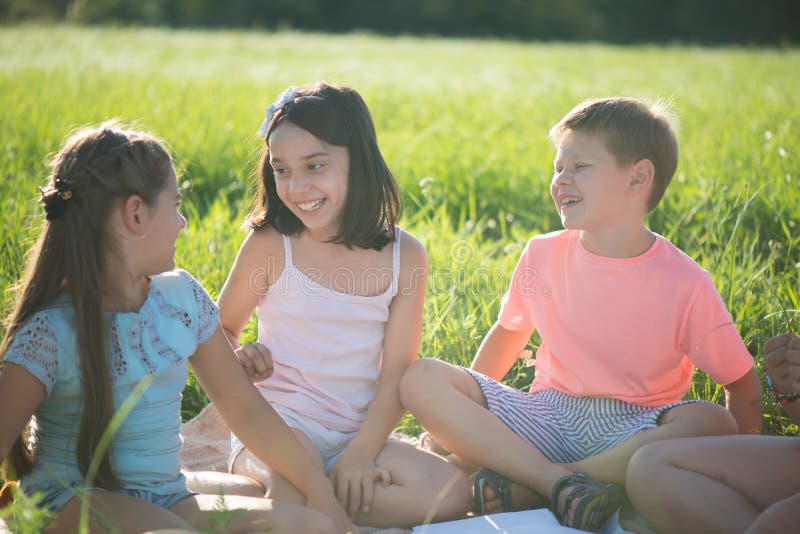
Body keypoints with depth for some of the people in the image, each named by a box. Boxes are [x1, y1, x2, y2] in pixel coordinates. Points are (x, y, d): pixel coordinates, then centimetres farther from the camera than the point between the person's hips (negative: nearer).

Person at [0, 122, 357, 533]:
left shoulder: (182, 296, 6)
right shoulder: (52, 330, -11)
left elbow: (243, 407, 11)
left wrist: (322, 495, 7)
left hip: (166, 499, 6)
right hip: (73, 500, -5)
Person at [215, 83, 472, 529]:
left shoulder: (404, 256, -2)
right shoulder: (269, 246, -6)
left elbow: (397, 372, -4)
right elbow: (220, 330, 8)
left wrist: (361, 453, -15)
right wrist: (237, 359, -16)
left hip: (357, 433, 5)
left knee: (452, 495, -18)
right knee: (299, 492, -39)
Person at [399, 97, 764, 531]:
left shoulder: (684, 283, -9)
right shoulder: (543, 256, 2)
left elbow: (743, 384, -1)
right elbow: (509, 332, 17)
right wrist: (458, 419, 13)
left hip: (634, 430, -2)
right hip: (549, 417, 3)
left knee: (711, 423, -36)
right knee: (420, 379, -16)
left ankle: (525, 489, -29)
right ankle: (560, 482, -29)